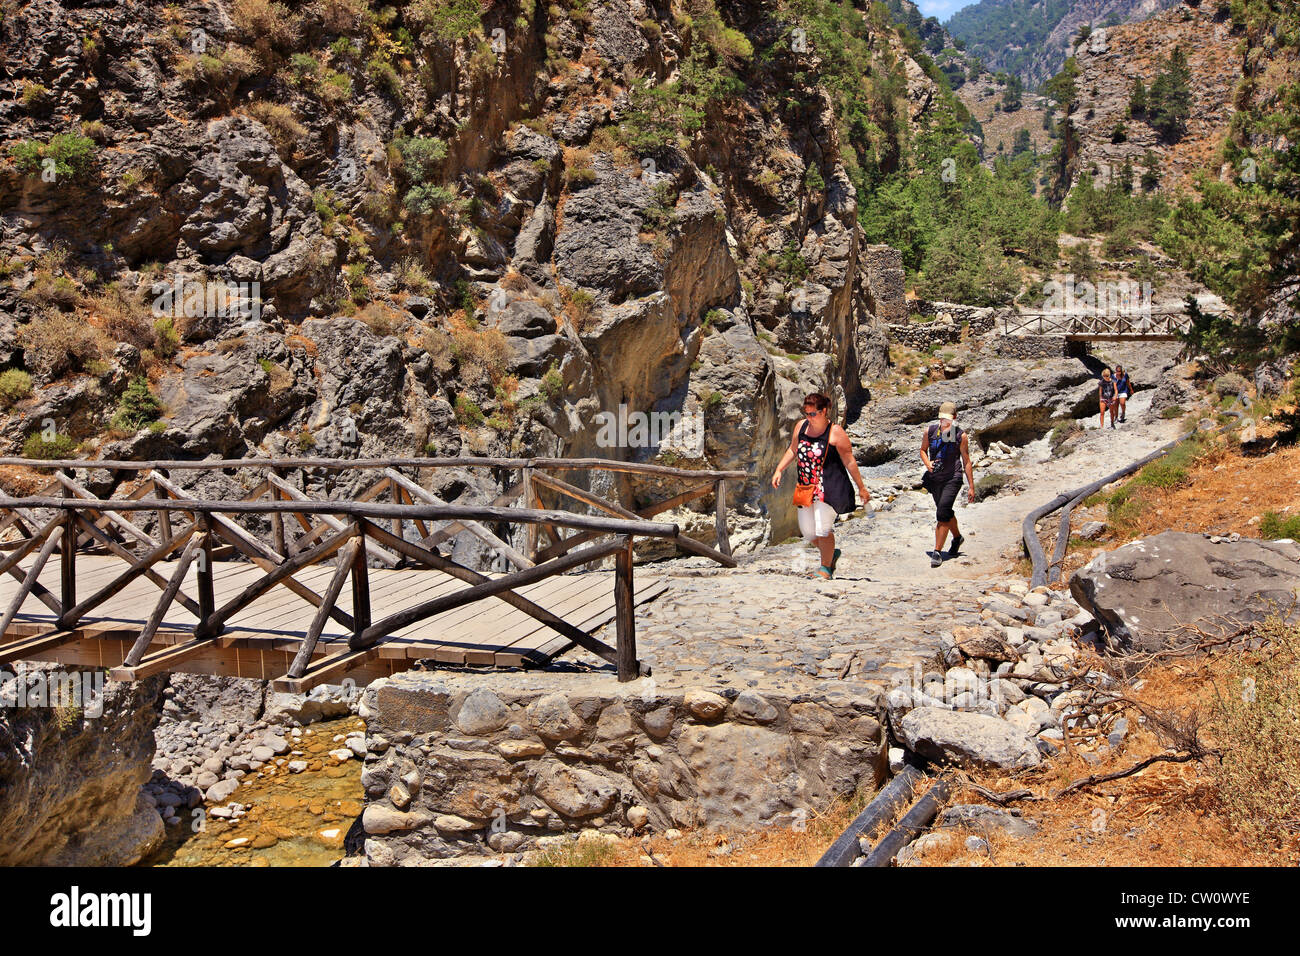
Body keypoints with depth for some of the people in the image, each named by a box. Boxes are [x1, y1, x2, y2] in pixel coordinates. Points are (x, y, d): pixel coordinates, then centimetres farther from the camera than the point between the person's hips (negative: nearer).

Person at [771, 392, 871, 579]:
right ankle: (832, 552, 35)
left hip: (829, 488, -6)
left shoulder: (835, 432, -8)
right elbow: (792, 451, 22)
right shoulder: (801, 426, 7)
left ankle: (826, 567, 4)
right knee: (807, 532, 8)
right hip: (806, 487, 6)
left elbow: (849, 462, -4)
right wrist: (779, 470, 11)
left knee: (822, 529, -14)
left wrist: (861, 488, -1)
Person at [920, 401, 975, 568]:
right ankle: (957, 537, 46)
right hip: (934, 479, 4)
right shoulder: (929, 431, -1)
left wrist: (971, 487, 0)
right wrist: (927, 463, -8)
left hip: (952, 479, -4)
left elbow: (966, 462, 0)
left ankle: (937, 552, -13)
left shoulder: (960, 436, -7)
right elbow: (923, 450, 15)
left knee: (942, 514, -17)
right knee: (946, 512, 19)